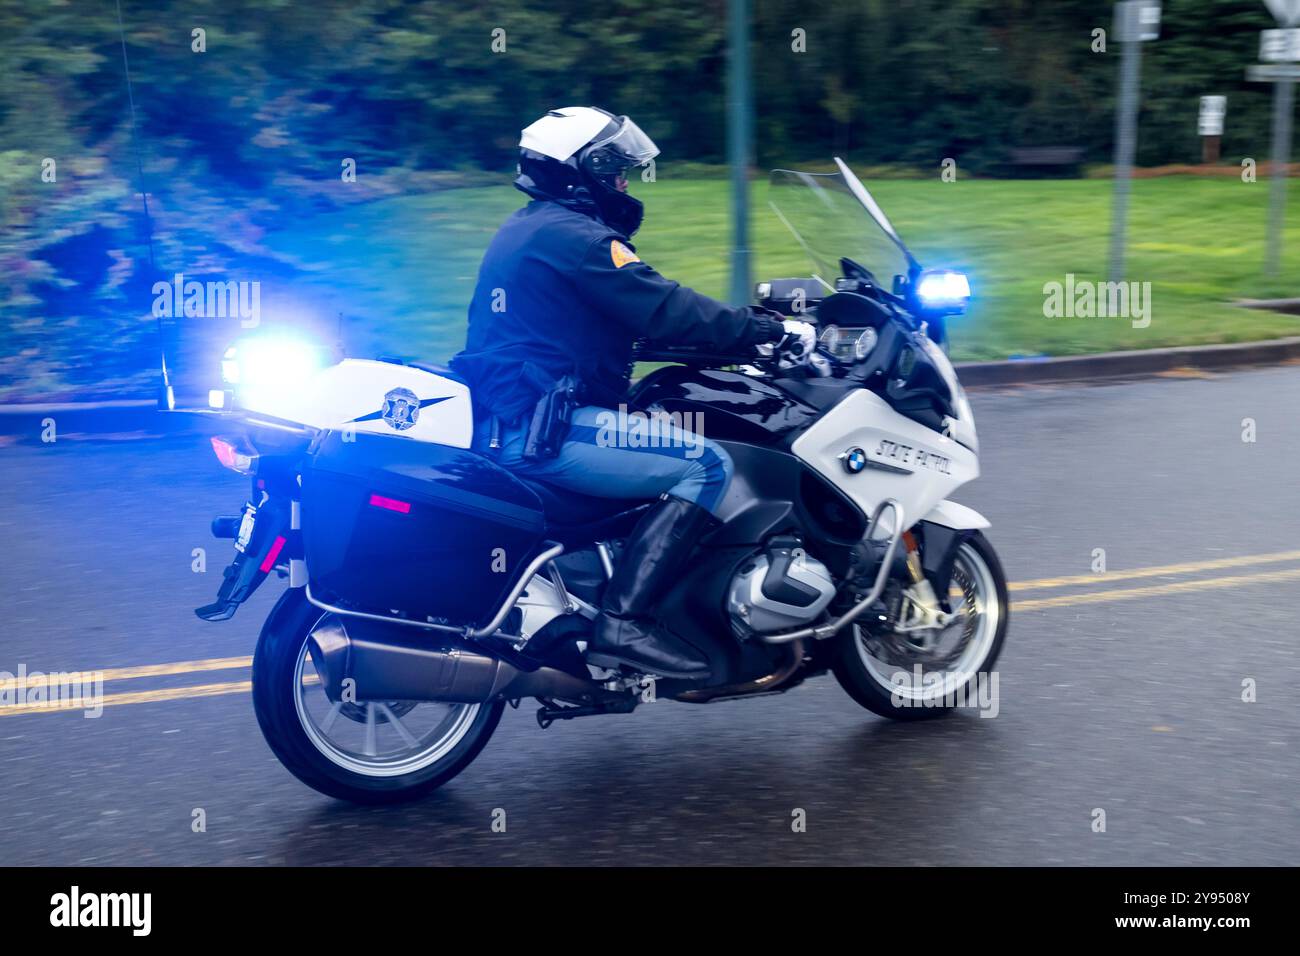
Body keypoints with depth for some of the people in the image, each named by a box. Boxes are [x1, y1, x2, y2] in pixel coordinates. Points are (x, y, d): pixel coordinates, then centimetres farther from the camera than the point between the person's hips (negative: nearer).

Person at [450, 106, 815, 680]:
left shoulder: (524, 229, 22)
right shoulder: (575, 235, -10)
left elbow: (638, 315, 25)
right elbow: (664, 311, -18)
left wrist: (744, 326, 23)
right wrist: (772, 330, -9)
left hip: (497, 427, 11)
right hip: (539, 430, -11)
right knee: (706, 464, -14)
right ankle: (621, 622, -20)